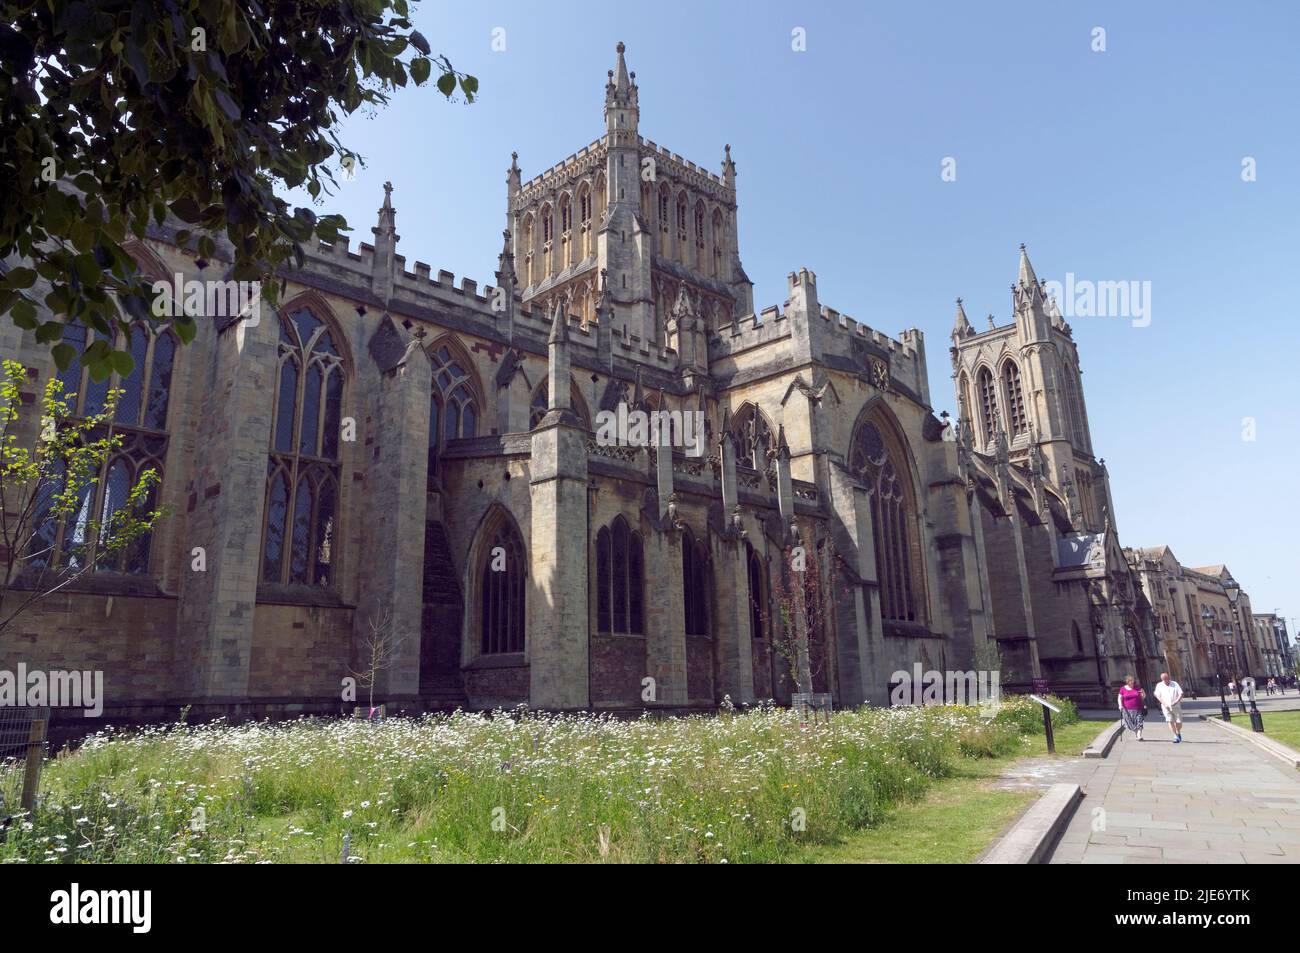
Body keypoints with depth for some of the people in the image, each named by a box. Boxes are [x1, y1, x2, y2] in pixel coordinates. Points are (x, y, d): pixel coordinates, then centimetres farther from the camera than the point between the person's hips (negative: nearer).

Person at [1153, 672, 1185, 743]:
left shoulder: (1175, 684, 3)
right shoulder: (1159, 685, 4)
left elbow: (1181, 694, 0)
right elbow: (1158, 696, 3)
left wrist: (1176, 701, -15)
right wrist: (1164, 704, -10)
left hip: (1176, 706, 1)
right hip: (1166, 707, 0)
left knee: (1179, 722, 4)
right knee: (1170, 721, -14)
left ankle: (1178, 733, 33)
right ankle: (1176, 736, -7)